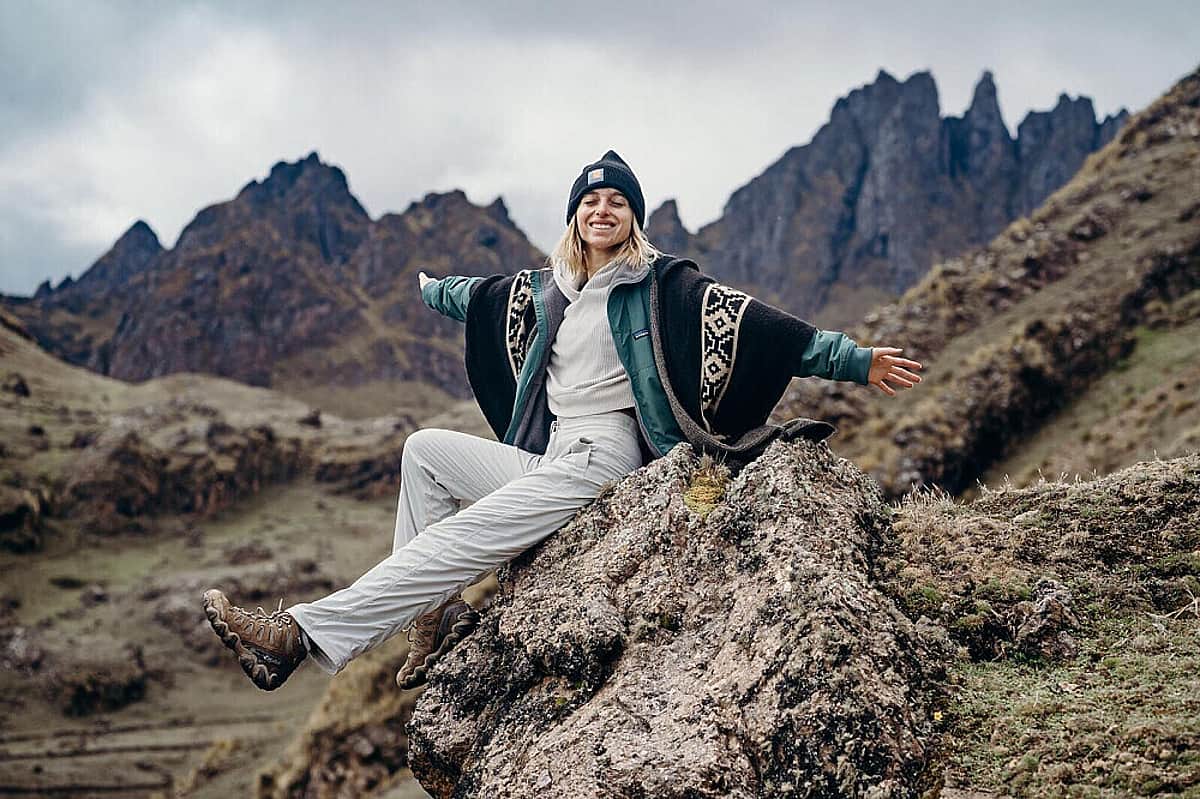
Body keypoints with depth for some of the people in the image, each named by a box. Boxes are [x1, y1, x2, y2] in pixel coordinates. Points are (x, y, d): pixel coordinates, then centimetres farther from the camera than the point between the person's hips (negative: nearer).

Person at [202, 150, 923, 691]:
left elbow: (754, 322, -8)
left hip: (602, 458, -8)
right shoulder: (547, 288, 15)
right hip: (547, 460, 8)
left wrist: (857, 360, -13)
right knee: (425, 448, 3)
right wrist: (431, 289, 56)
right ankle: (435, 613, -8)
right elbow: (481, 296, 36)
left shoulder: (661, 283, -3)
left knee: (456, 541, -20)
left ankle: (302, 634, -26)